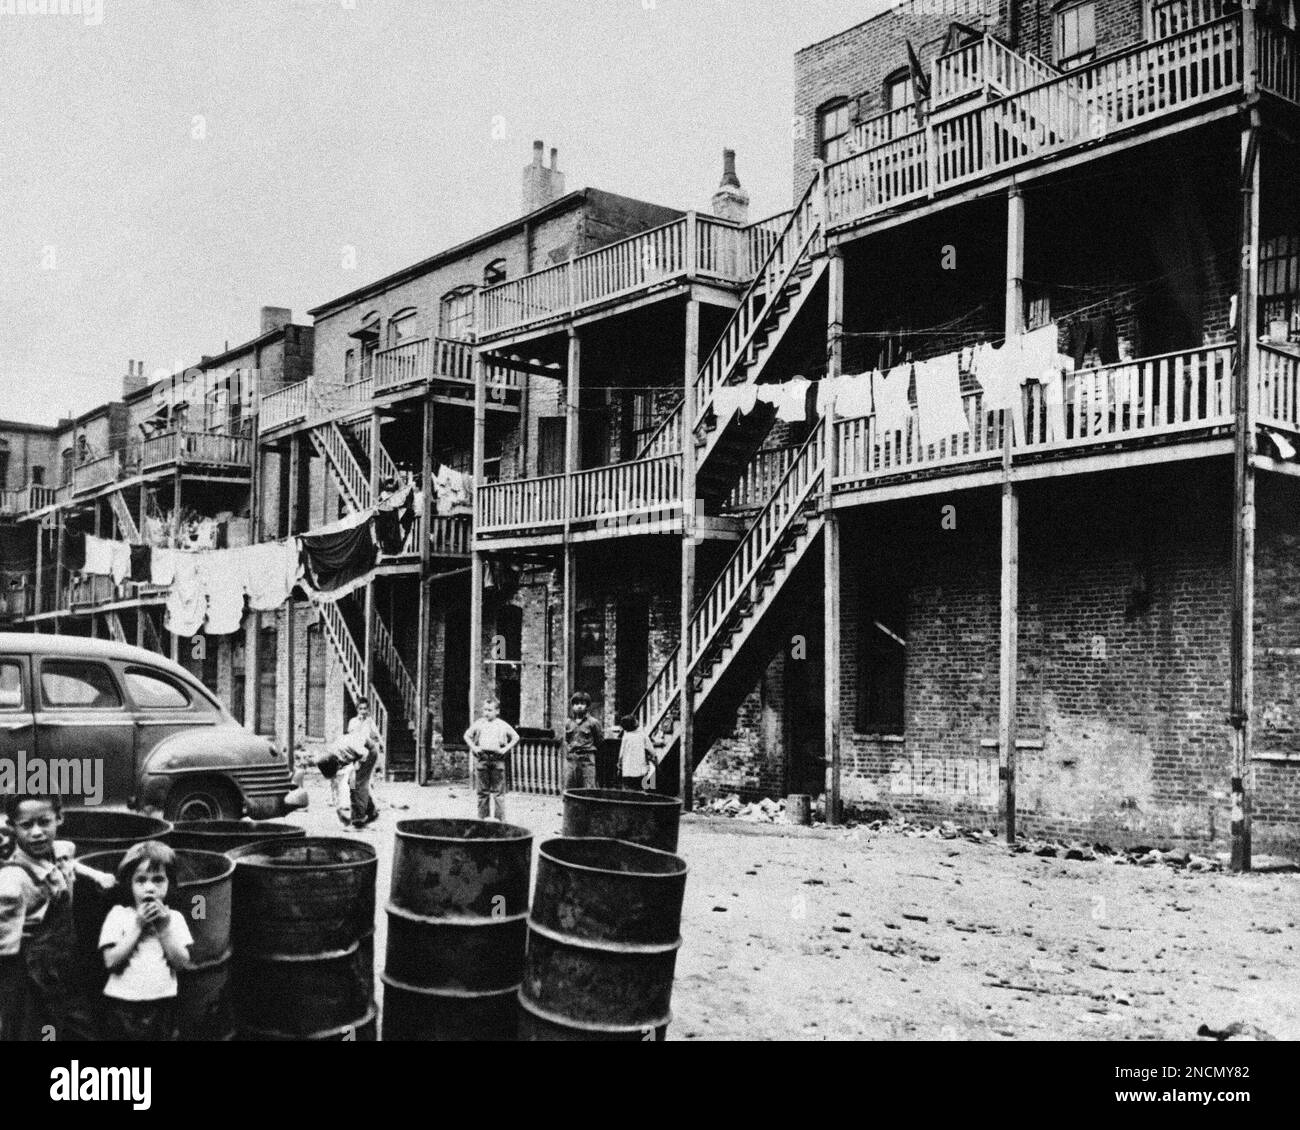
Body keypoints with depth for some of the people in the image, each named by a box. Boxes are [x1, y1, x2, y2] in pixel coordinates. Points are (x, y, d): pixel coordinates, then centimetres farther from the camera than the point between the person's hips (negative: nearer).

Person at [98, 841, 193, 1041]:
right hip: (124, 1003, -1)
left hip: (162, 1003, 2)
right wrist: (138, 926, -16)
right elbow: (111, 960, -12)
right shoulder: (118, 915, -3)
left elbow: (181, 962, -6)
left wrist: (164, 928, -14)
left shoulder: (174, 918, 2)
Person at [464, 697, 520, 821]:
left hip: (497, 759, -1)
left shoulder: (503, 725, 6)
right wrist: (474, 747, 3)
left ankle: (501, 818, 2)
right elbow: (467, 735, 17)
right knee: (482, 791, 6)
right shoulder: (479, 723, 8)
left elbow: (516, 738, 12)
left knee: (498, 791, -1)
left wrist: (505, 749, 0)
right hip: (481, 758, 1)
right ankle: (482, 817, 13)